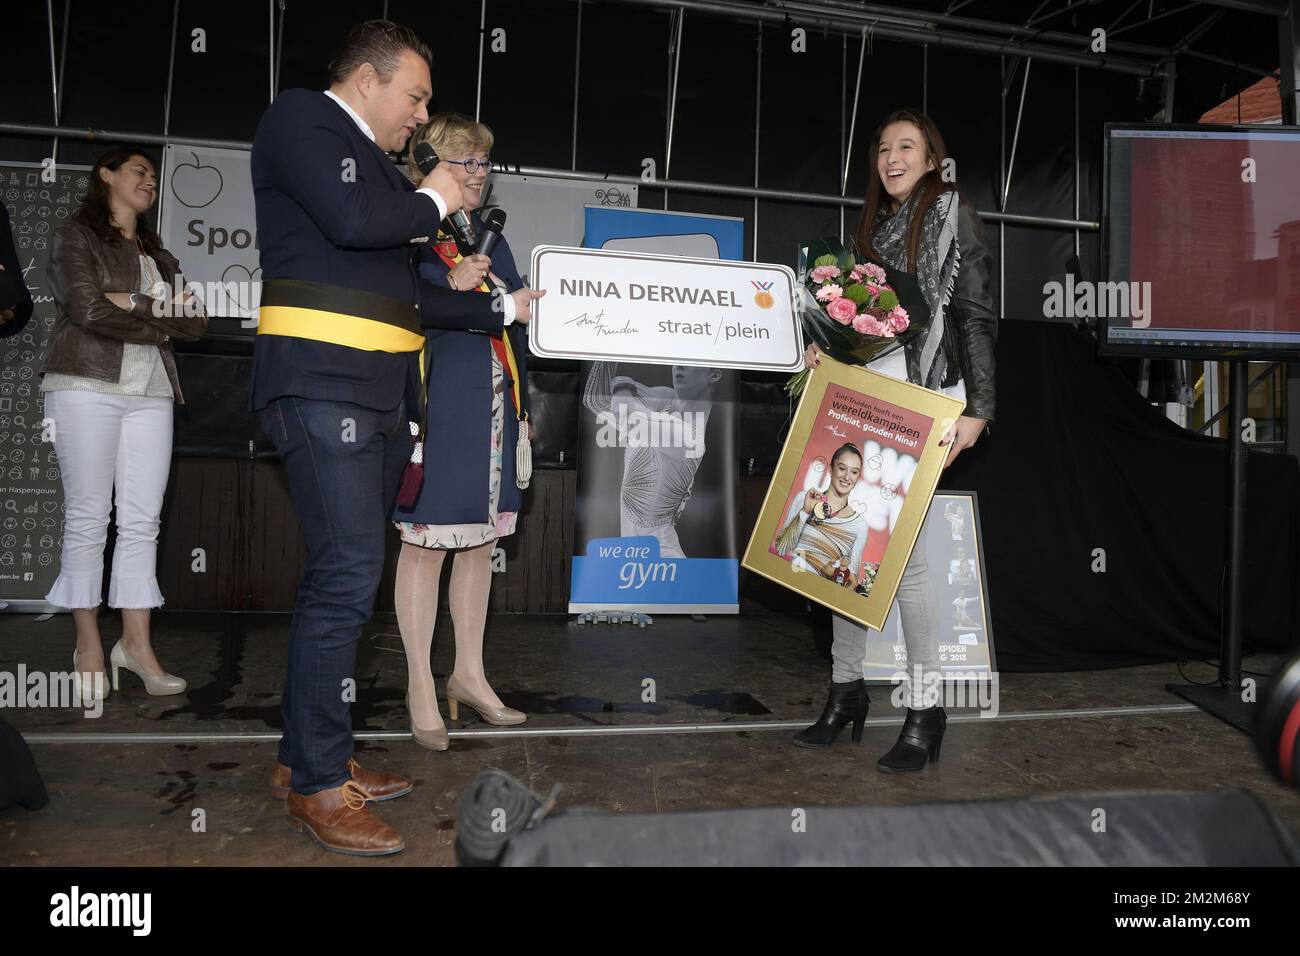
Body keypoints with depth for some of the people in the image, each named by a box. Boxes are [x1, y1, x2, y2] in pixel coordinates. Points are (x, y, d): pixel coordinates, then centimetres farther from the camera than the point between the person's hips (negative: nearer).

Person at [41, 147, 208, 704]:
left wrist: (134, 304, -4)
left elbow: (196, 321, 9)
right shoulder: (75, 237, 8)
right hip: (87, 385, -5)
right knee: (88, 518, -4)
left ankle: (136, 643, 3)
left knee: (142, 520, -1)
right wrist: (161, 322, -1)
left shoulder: (158, 255, 24)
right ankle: (89, 646, 3)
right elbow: (87, 309, -9)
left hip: (151, 394, 5)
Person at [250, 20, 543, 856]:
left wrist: (506, 309, 23)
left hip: (381, 392, 9)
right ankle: (316, 786, -3)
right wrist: (432, 202, 1)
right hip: (324, 382, -9)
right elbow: (350, 220, -17)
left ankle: (312, 757, 19)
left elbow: (406, 296, 26)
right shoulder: (301, 116, 2)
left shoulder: (378, 164, 27)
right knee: (348, 574, -13)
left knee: (347, 573, 9)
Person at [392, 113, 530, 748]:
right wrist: (449, 287, -24)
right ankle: (421, 689, 10)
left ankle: (469, 673, 24)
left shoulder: (489, 238, 19)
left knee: (479, 540, 11)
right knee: (427, 542, -2)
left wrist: (522, 406, 16)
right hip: (435, 407, -7)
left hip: (492, 408, 7)